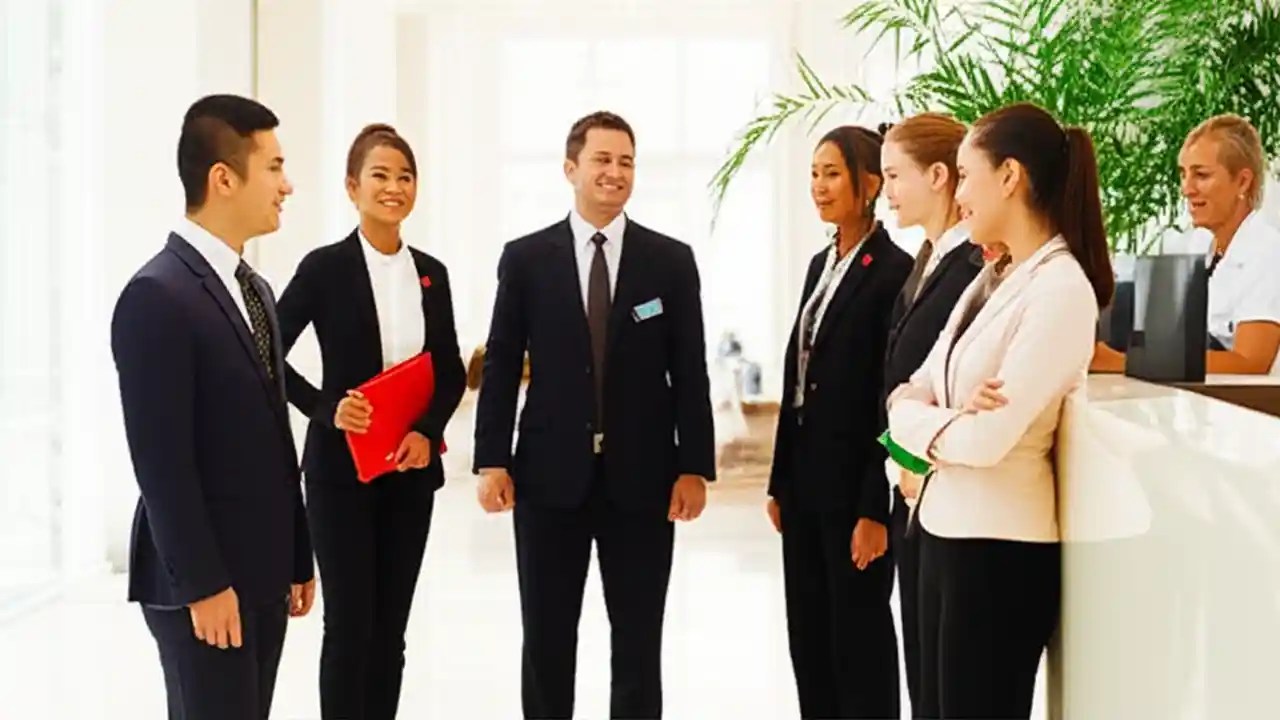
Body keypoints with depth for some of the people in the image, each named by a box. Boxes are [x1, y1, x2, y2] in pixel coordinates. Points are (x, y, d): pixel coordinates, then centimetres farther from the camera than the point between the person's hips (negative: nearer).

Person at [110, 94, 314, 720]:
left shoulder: (253, 289, 14)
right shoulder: (157, 295, -14)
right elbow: (160, 461, -18)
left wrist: (298, 556, 15)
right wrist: (202, 583, -18)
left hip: (262, 571, 8)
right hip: (203, 582, -8)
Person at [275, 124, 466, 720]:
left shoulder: (431, 273, 7)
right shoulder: (325, 267, -7)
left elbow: (450, 372, 10)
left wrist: (428, 432, -7)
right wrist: (325, 407, -18)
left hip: (411, 469, 4)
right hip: (341, 466, -4)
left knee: (391, 626, 10)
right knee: (348, 624, -1)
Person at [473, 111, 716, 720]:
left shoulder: (671, 260, 4)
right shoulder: (525, 258, 3)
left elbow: (690, 372, 2)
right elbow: (500, 367, 3)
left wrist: (695, 467, -4)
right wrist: (491, 460, -5)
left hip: (641, 477, 0)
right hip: (550, 475, 0)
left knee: (638, 643, 7)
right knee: (546, 641, 9)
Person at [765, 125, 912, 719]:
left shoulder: (893, 271, -14)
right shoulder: (821, 264, 12)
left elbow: (894, 397, -17)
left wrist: (875, 507, -19)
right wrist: (779, 480, 13)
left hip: (855, 482, -8)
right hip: (805, 477, 8)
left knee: (859, 636, 3)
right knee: (808, 633, 13)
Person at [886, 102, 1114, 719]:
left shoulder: (1061, 289, -16)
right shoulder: (992, 280, 11)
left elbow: (988, 438, -22)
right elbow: (909, 397, 9)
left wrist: (926, 425, -2)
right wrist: (947, 424, -13)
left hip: (1001, 547, -8)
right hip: (944, 529, 8)